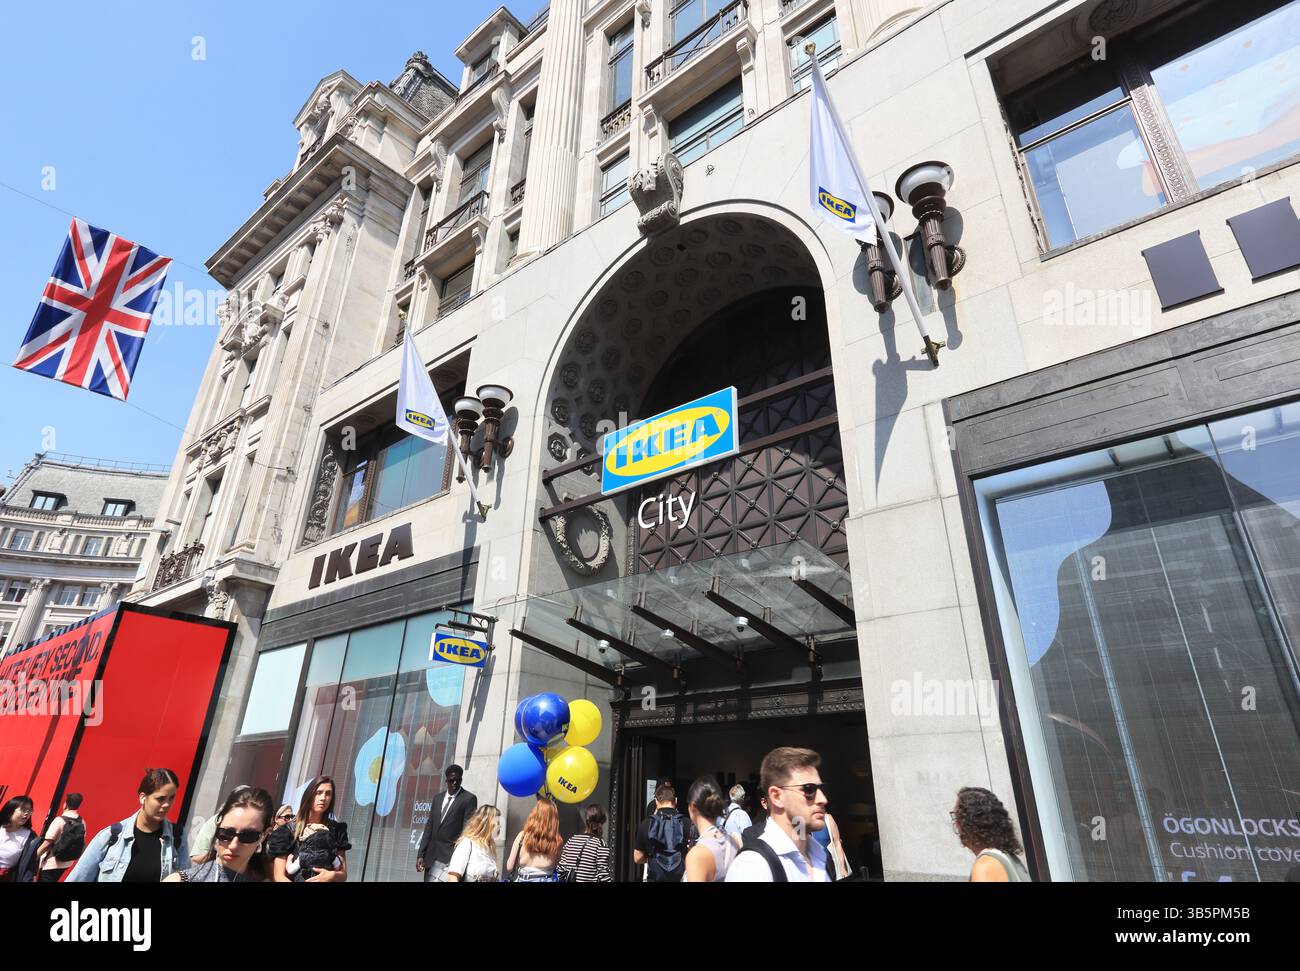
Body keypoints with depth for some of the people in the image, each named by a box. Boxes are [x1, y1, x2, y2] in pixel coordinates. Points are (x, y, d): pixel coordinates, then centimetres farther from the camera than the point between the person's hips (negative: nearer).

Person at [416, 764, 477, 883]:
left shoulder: (469, 798, -3)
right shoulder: (438, 798, 15)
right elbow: (429, 827, 15)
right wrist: (421, 854, 10)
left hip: (451, 857, -6)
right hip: (432, 856, 6)